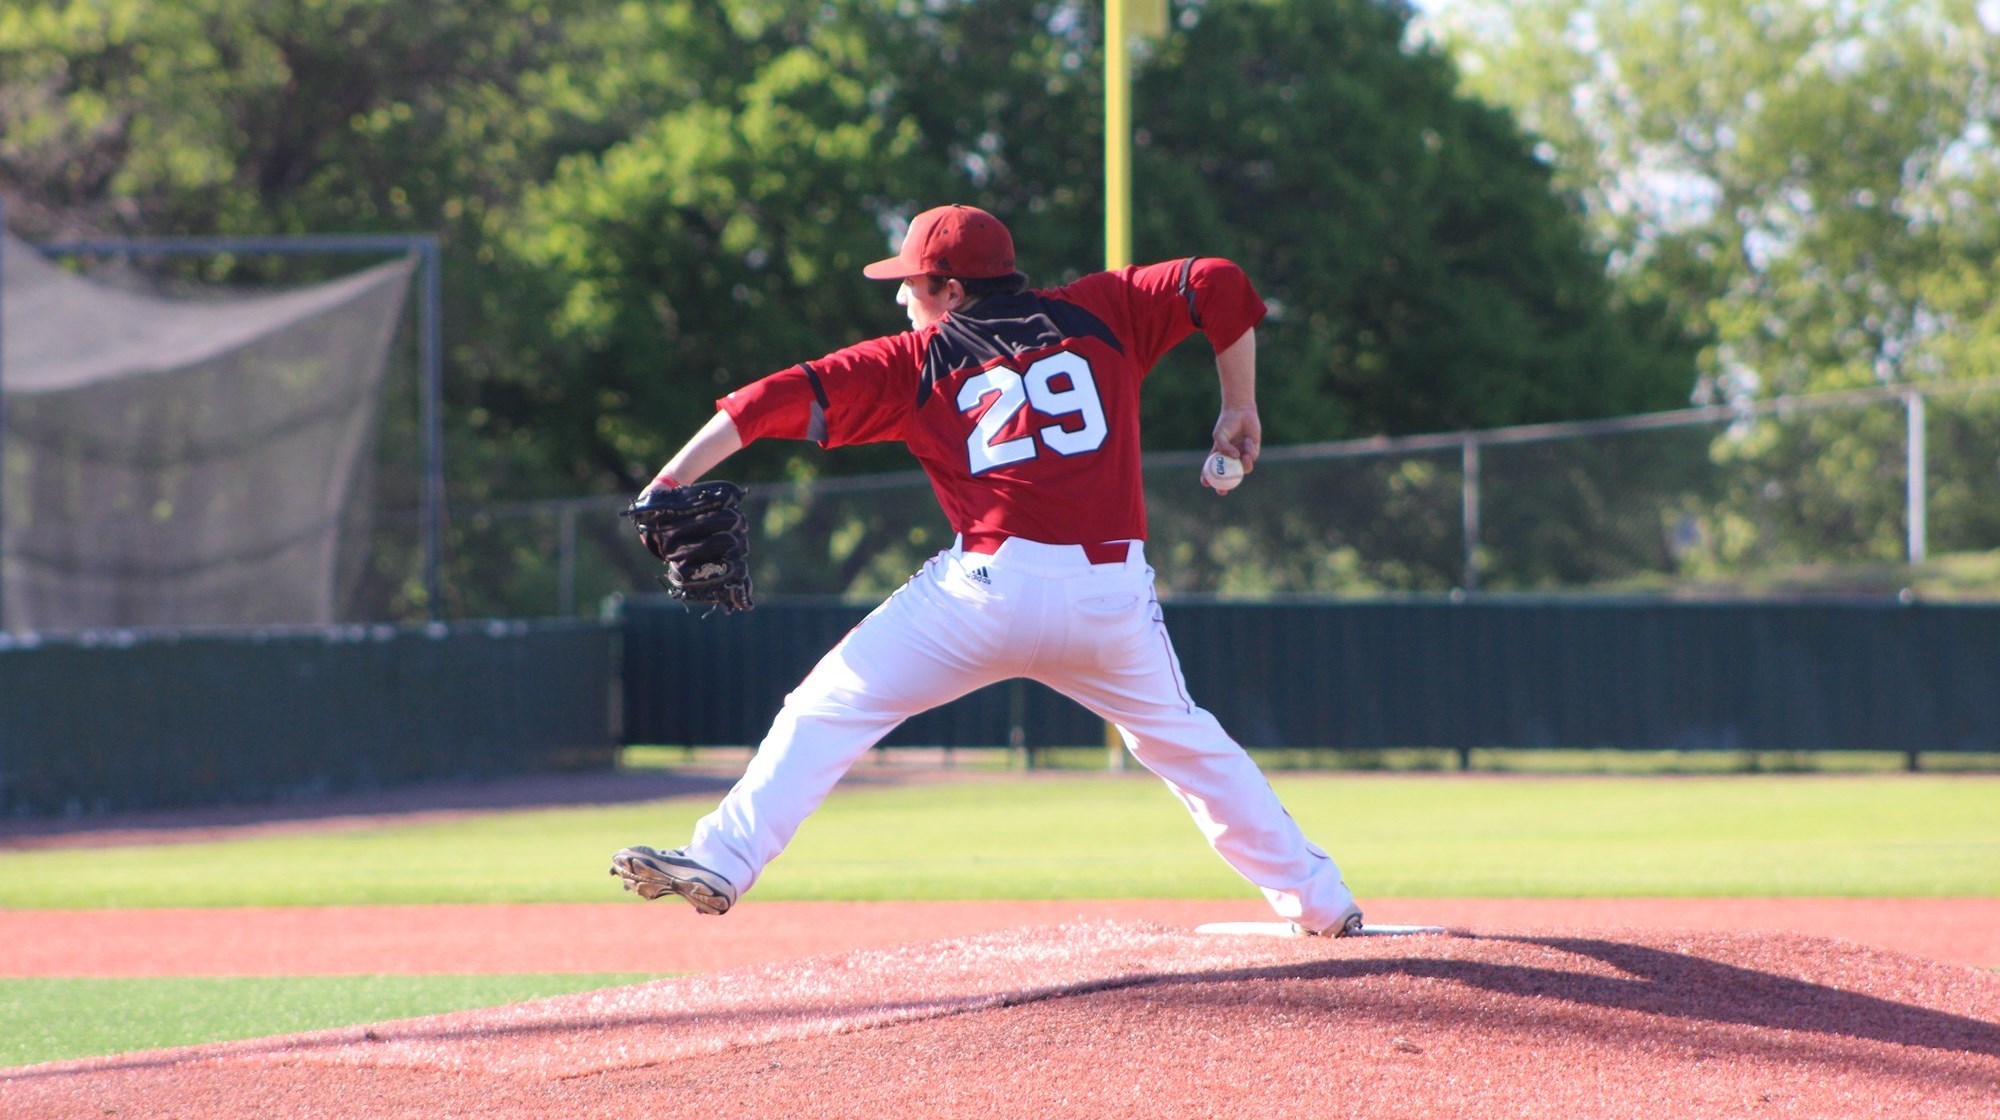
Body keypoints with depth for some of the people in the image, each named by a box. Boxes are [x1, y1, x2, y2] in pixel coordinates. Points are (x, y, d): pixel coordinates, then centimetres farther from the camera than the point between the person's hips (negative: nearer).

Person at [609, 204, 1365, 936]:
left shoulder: (916, 363, 12)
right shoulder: (1097, 315, 17)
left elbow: (790, 399, 5)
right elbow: (1218, 285, 14)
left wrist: (673, 482, 2)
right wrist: (1239, 409, 23)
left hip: (991, 583, -3)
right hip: (1115, 594, 3)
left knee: (827, 711, 2)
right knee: (1180, 738, 24)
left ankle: (720, 862, -11)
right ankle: (1317, 899, 26)